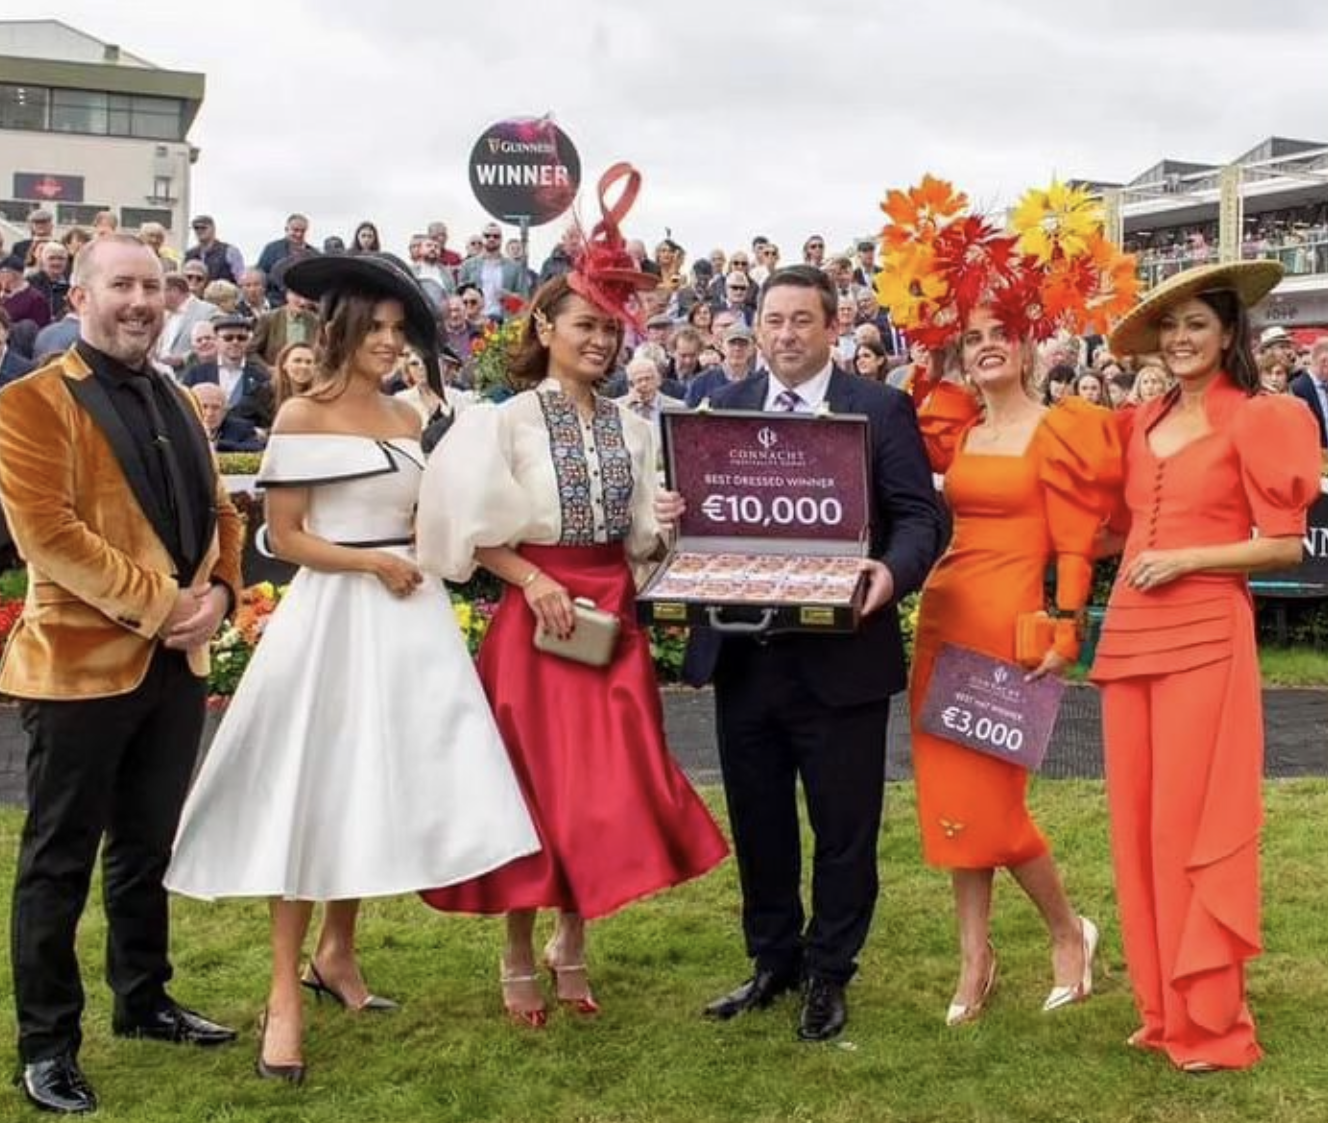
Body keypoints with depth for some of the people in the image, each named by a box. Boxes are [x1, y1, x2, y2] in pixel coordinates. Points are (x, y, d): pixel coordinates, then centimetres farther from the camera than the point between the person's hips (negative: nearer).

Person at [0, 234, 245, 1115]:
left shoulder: (179, 403, 15)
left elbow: (217, 511, 15)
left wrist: (218, 593, -4)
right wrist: (159, 603, -19)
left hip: (178, 659, 7)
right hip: (82, 660, -7)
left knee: (150, 846, 17)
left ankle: (145, 1001, 32)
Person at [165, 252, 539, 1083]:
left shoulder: (409, 421, 11)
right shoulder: (302, 417, -5)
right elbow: (286, 537, -8)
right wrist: (372, 562, -14)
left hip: (407, 616, 6)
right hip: (333, 614, -6)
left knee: (380, 787, 11)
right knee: (313, 791, -2)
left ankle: (337, 954, 29)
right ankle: (286, 993, 7)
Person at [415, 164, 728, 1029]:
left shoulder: (632, 427, 9)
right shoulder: (510, 419, -4)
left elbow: (642, 539, 9)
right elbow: (476, 535, -6)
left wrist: (669, 531, -12)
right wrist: (533, 581, -18)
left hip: (614, 618, 4)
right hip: (535, 616, -4)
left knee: (612, 786, 5)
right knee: (533, 787, 2)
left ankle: (572, 946, 24)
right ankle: (521, 959, 18)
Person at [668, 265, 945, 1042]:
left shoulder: (881, 409, -3)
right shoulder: (724, 406, 9)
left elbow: (920, 515, -7)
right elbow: (699, 508, 11)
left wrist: (892, 571, -27)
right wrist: (673, 514, -12)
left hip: (840, 653, -4)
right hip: (742, 652, 4)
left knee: (844, 827, 8)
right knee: (757, 821, 16)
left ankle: (829, 976, 26)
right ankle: (774, 962, 34)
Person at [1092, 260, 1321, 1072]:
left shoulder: (1255, 420, -4)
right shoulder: (1142, 423, 14)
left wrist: (1185, 559, -14)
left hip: (1205, 634, -6)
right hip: (1130, 633, 7)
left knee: (1193, 824, -3)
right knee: (1138, 822, 8)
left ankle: (1212, 1021, 9)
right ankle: (1164, 1008, 20)